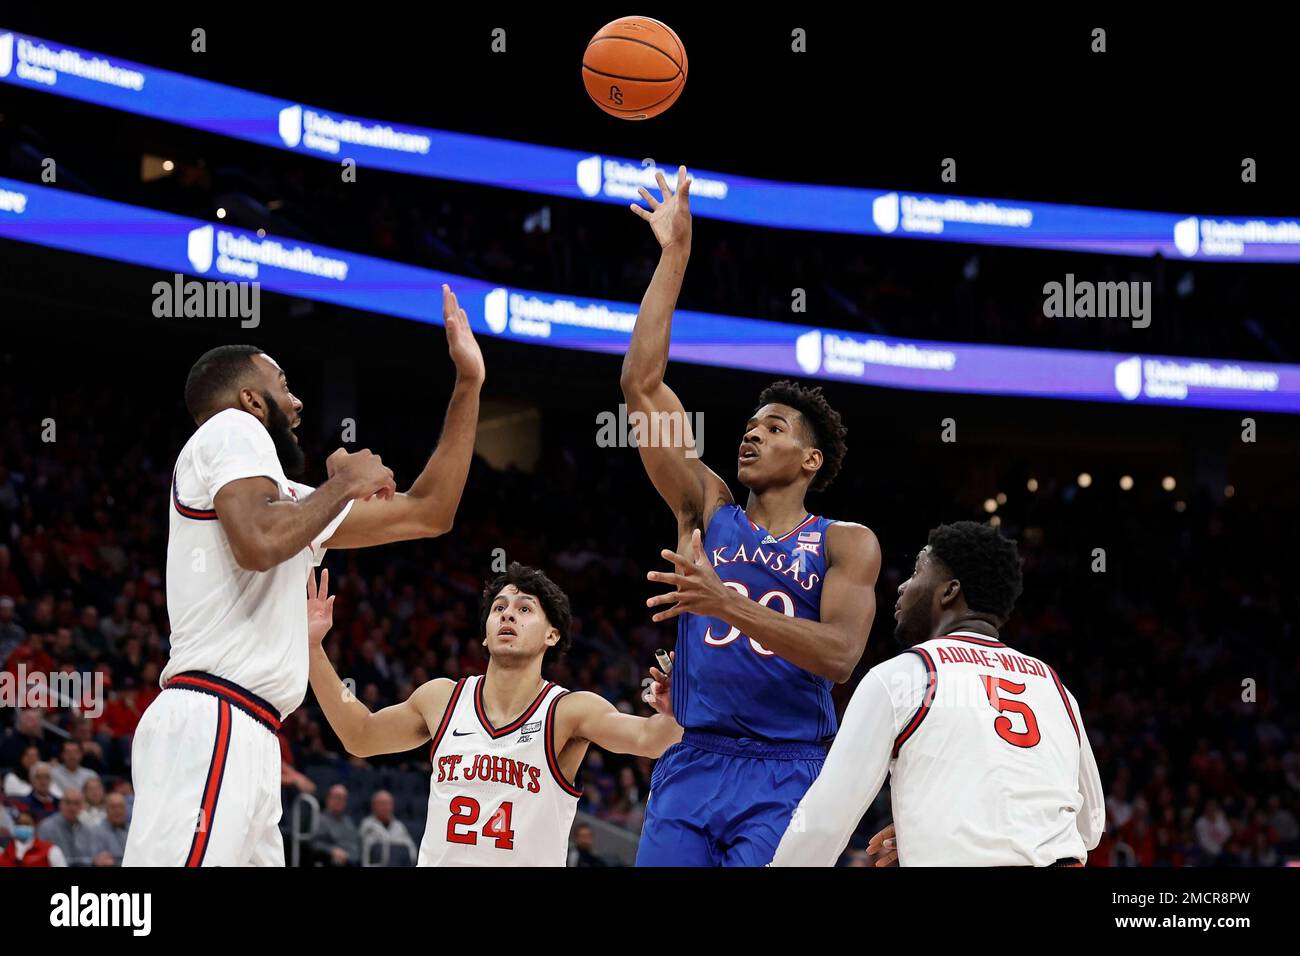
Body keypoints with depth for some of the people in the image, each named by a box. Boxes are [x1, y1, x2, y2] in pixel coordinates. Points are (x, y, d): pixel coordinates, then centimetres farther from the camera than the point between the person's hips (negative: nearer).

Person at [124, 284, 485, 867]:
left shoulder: (287, 498, 29)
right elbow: (258, 543, -19)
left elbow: (428, 513, 32)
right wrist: (345, 485, -3)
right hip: (209, 727, -10)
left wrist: (468, 383, 32)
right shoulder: (232, 429, 2)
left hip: (243, 738, 10)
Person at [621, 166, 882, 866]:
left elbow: (839, 656, -12)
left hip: (785, 776, -3)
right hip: (691, 766, 3)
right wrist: (674, 256, 4)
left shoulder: (847, 544, 5)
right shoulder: (709, 512, 13)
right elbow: (642, 386, 8)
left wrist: (728, 605, -22)